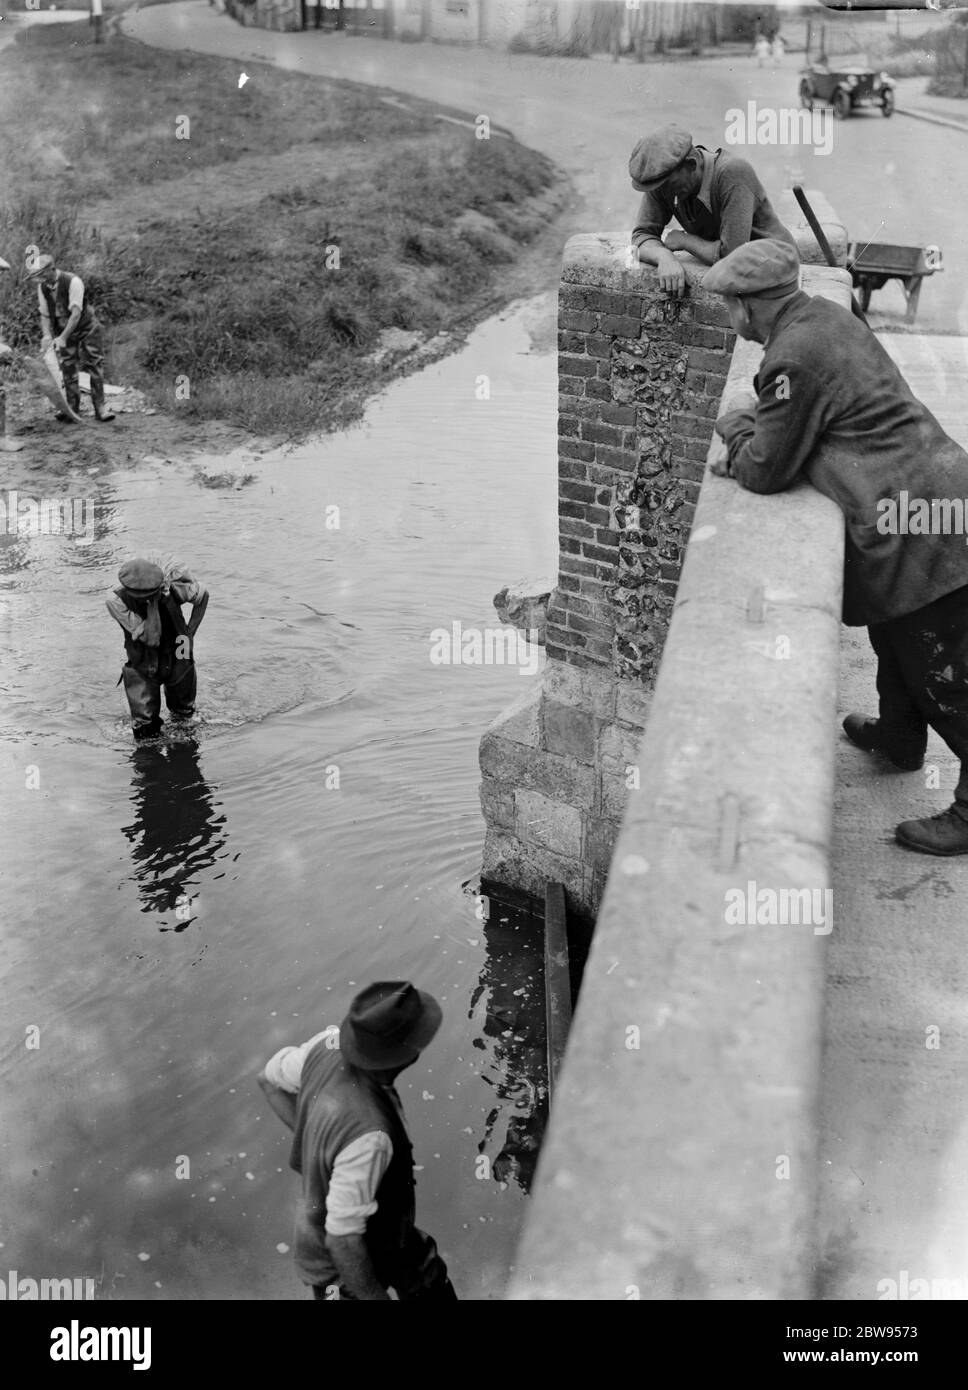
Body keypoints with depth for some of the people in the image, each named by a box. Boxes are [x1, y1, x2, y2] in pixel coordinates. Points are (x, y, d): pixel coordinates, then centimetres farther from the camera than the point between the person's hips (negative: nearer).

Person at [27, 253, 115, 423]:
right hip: (63, 333, 5)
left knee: (94, 367, -6)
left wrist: (63, 337, -37)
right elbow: (44, 314, -2)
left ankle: (100, 407, -3)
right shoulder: (42, 287, -7)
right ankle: (72, 409, 7)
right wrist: (47, 335, -21)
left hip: (86, 328, -5)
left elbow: (76, 313, -31)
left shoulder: (73, 282, -25)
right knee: (68, 370, 1)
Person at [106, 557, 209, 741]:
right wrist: (153, 602, -39)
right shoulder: (116, 600, -30)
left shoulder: (172, 589, -26)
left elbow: (203, 596, -2)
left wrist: (189, 634, -6)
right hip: (142, 668, -1)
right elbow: (151, 638, -35)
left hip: (178, 662, 2)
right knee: (145, 731, -5)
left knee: (183, 718, 22)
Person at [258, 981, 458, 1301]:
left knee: (435, 1290, 27)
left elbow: (270, 1078, -1)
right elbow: (342, 1239, -33)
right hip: (343, 1266, -8)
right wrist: (373, 1297, -18)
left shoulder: (329, 1046, -22)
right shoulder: (368, 1134, -43)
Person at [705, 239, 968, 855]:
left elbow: (766, 470, -13)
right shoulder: (825, 315, 10)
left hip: (914, 521, -10)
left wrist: (737, 434, 7)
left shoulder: (795, 357, -20)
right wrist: (749, 446, 8)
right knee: (895, 629, 29)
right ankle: (898, 736, 50)